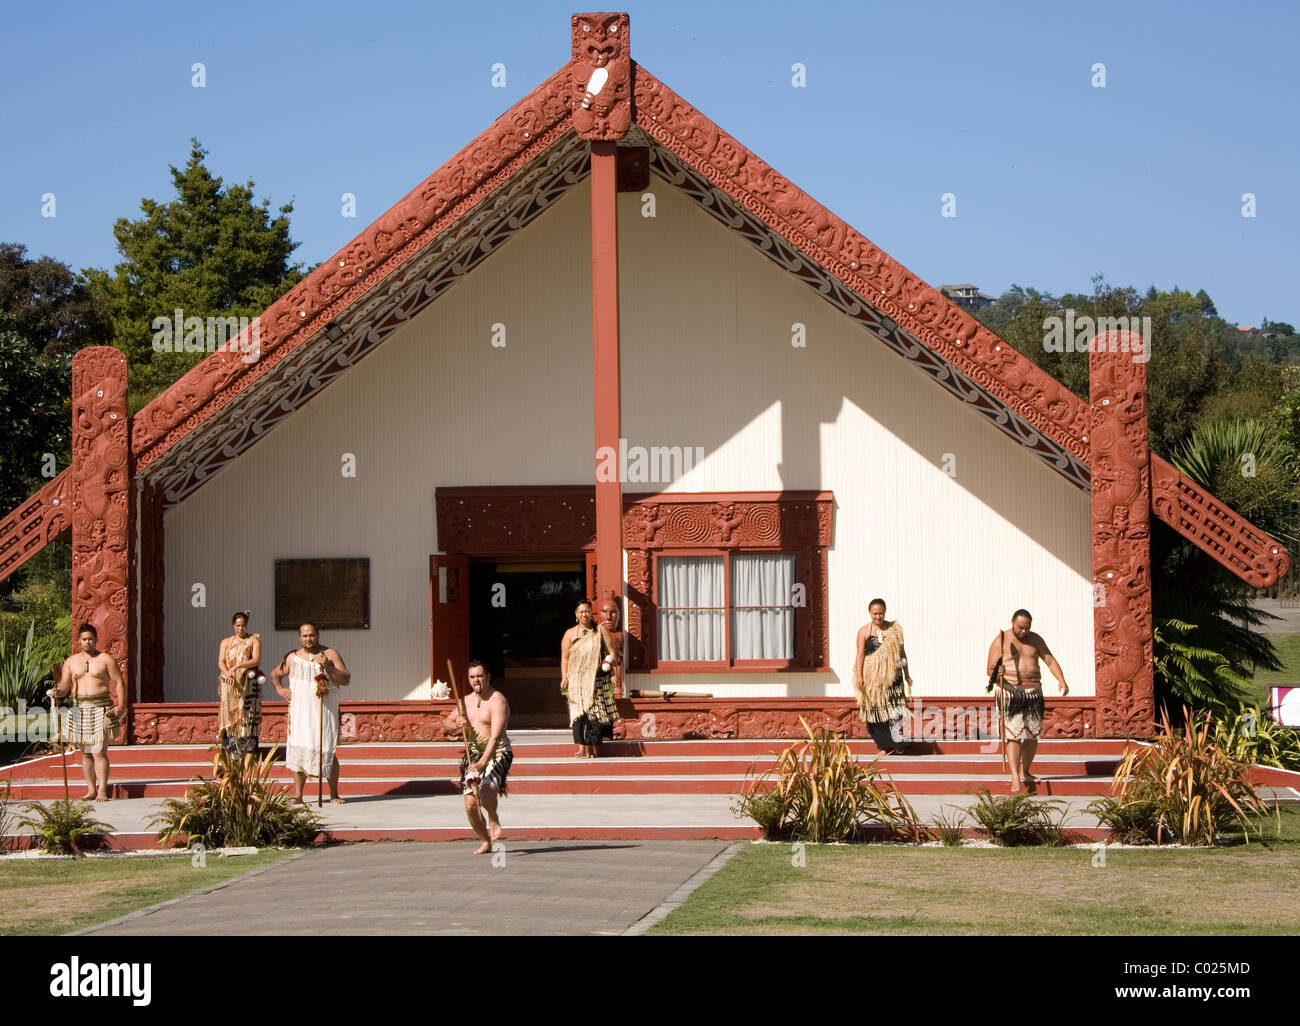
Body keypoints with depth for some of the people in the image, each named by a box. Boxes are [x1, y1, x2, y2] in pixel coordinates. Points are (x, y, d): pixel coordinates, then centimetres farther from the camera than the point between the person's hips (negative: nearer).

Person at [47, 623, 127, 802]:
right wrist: (58, 692, -18)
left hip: (101, 708, -4)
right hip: (80, 709, 4)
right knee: (85, 753, 7)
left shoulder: (106, 660, 3)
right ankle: (91, 790, 13)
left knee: (99, 751, -11)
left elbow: (119, 683, 3)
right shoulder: (71, 662, 11)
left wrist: (121, 707, -7)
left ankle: (102, 791, -10)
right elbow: (65, 686, 6)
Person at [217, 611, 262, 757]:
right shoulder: (226, 642, 14)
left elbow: (256, 660, -6)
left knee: (247, 715, -8)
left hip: (248, 684, -2)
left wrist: (237, 666, -18)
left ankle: (249, 751, -10)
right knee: (230, 713, -4)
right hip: (230, 685, 2)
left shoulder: (254, 640, 8)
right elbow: (221, 662, 3)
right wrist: (228, 675, -17)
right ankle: (230, 750, -4)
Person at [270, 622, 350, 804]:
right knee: (299, 752, -1)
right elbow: (274, 674, 23)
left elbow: (345, 679, -5)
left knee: (327, 751, -6)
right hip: (300, 712, 2)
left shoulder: (330, 655, 3)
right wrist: (279, 689, 4)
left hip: (324, 712, -2)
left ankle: (334, 794, 3)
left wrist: (328, 667, -19)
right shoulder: (293, 658, 10)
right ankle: (298, 794, 4)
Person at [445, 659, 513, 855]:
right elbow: (448, 722, 23)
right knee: (470, 803, -4)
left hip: (497, 753, -6)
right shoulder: (467, 701, 12)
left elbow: (496, 736, -23)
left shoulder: (498, 701, -12)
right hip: (473, 754, 7)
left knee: (486, 789, -33)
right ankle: (486, 842, 15)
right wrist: (456, 724, -3)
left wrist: (482, 763, -33)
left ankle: (493, 820, -4)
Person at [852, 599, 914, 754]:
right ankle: (884, 746, 9)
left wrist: (907, 674, 15)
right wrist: (859, 677, -11)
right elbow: (860, 654, -2)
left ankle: (899, 745, -6)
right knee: (877, 708, 0)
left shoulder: (894, 629, 8)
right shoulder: (864, 632, 3)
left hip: (892, 675, 0)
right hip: (872, 676, 0)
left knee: (895, 707, -10)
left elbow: (901, 652, 14)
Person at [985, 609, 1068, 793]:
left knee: (1033, 733, 4)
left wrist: (1062, 681, -9)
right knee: (1014, 734, -14)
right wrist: (996, 672, -28)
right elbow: (989, 669, -3)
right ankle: (1015, 778, -18)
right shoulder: (1000, 642, -1)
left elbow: (1050, 660, 6)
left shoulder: (1035, 640, 11)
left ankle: (1025, 772, 21)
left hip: (1033, 690, 4)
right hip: (1010, 690, -4)